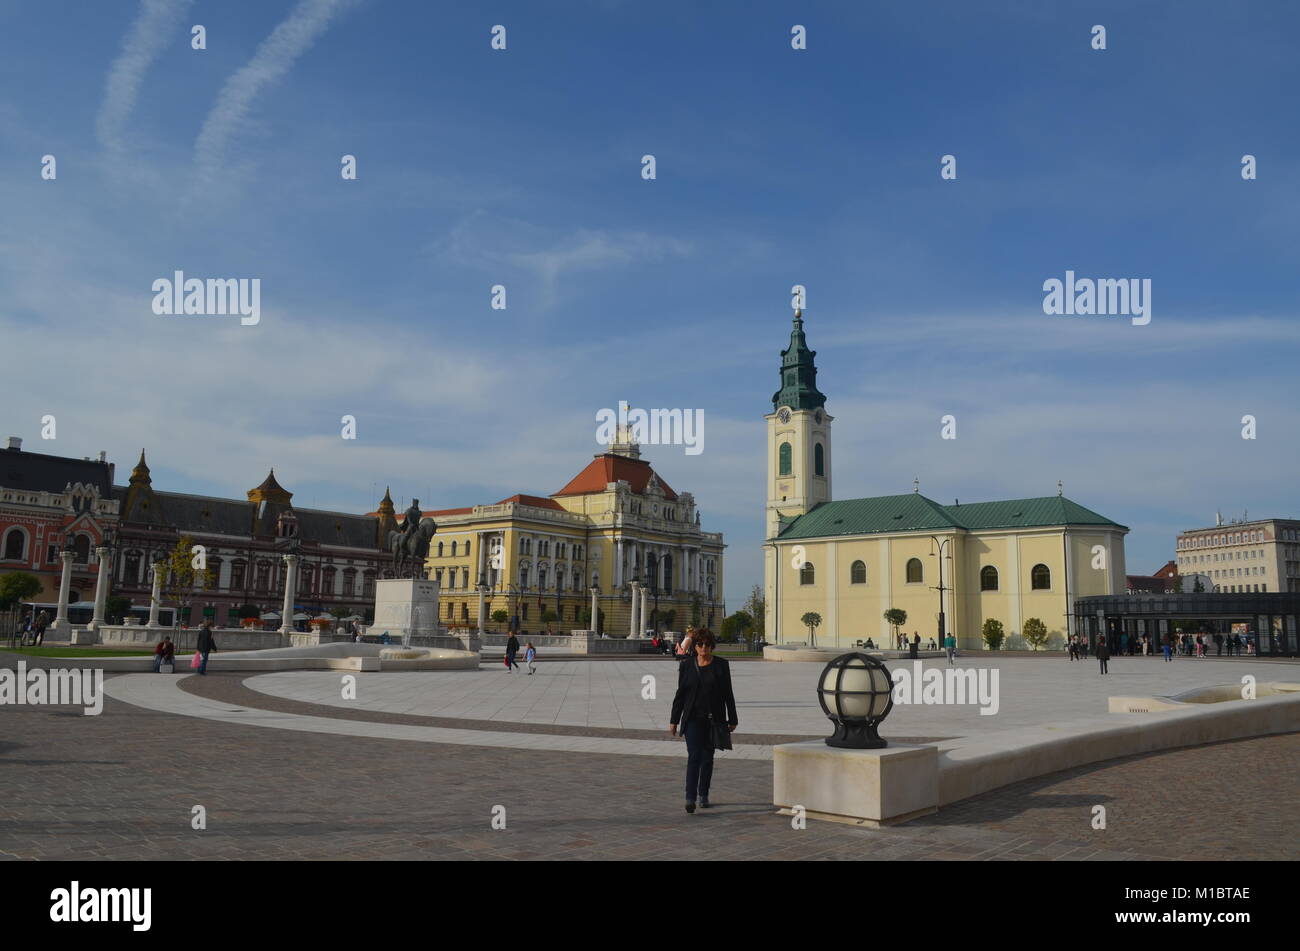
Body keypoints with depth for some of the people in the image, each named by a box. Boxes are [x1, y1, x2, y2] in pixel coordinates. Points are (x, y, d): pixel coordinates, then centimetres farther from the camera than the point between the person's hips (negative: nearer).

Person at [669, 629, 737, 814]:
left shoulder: (721, 665, 0)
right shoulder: (686, 665, 1)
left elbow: (728, 694, 3)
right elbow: (680, 694, 4)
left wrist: (732, 720, 4)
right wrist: (674, 721, 2)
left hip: (714, 719, 1)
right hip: (693, 719, -1)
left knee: (707, 758, 9)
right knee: (694, 757, -12)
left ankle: (703, 795, 25)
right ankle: (690, 798, -17)